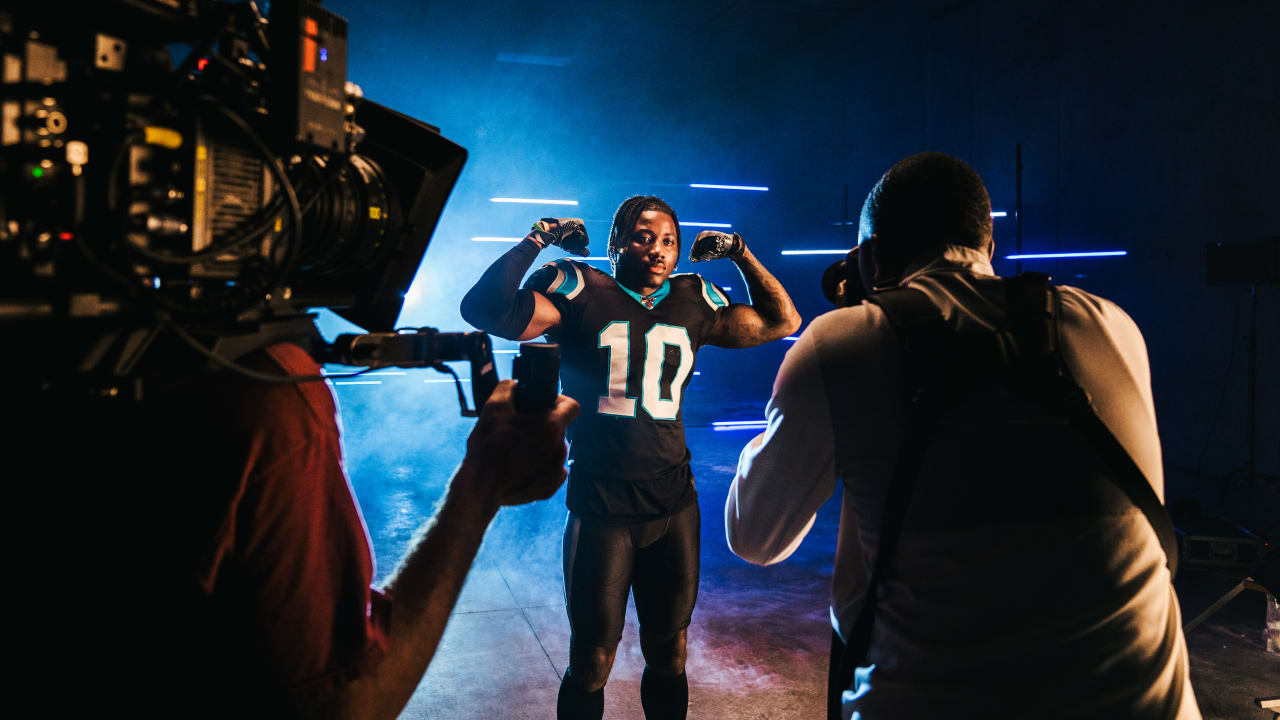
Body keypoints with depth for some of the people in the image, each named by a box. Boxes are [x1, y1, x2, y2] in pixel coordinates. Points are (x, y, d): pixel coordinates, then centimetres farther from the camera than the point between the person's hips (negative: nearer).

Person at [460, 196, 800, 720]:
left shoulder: (693, 302, 7)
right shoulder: (582, 294, -6)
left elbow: (781, 322, 15)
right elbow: (484, 309, -17)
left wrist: (740, 254, 8)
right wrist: (537, 241, -14)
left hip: (674, 505, 4)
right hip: (601, 508, -4)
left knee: (669, 654, 20)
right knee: (591, 661, 12)